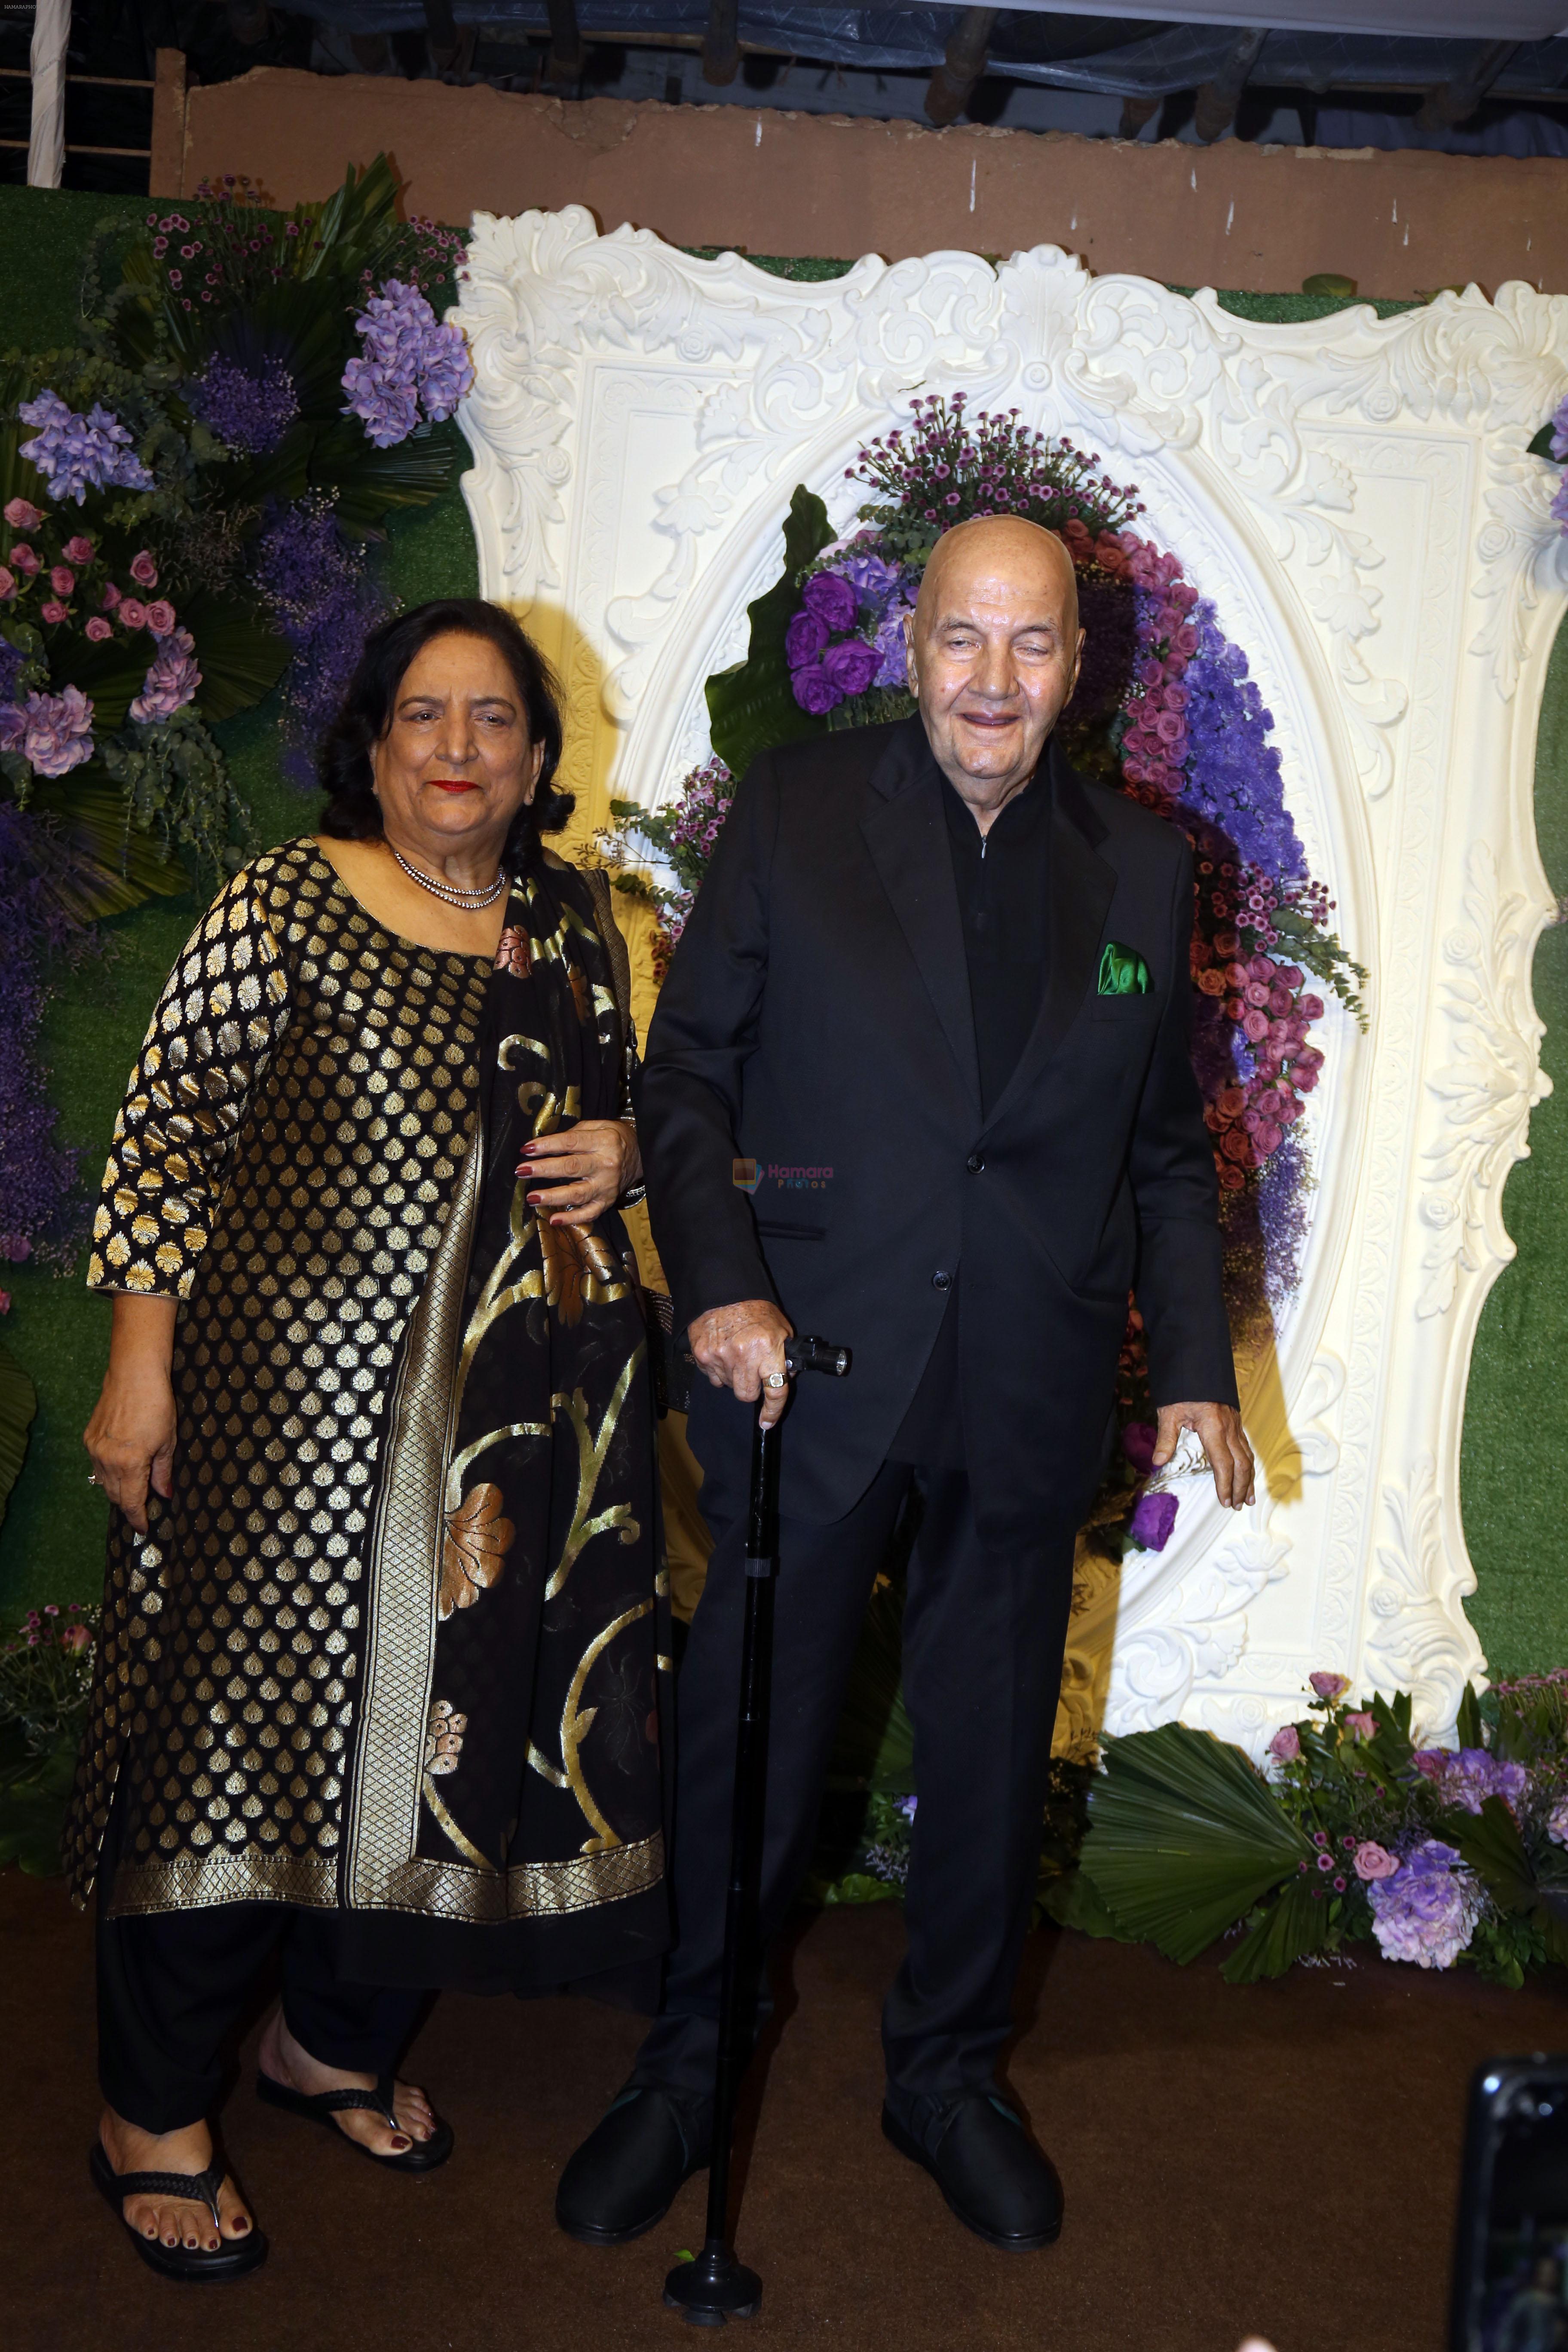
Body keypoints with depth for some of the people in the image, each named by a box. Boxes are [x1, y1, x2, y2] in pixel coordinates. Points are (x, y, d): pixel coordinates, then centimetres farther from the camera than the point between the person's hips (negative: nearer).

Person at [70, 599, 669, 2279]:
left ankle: (337, 2041, 36)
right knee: (243, 1718, 3)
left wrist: (618, 1158, -1)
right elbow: (166, 1136, -5)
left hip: (515, 1408, 5)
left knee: (451, 1722, 12)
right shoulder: (282, 905, -5)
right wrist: (138, 1373, -9)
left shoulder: (578, 920, 9)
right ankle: (152, 2118, 22)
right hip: (288, 1385, -5)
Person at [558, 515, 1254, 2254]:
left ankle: (950, 2075, 36)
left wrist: (1196, 1364, 7)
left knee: (992, 1749, 14)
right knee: (748, 1734, 8)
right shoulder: (790, 813, 0)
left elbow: (1167, 1147, 12)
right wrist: (717, 1281, -15)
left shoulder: (1140, 867, 7)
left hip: (1029, 1388, 3)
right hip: (813, 1363, -2)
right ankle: (687, 2072, 30)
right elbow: (686, 1073, -1)